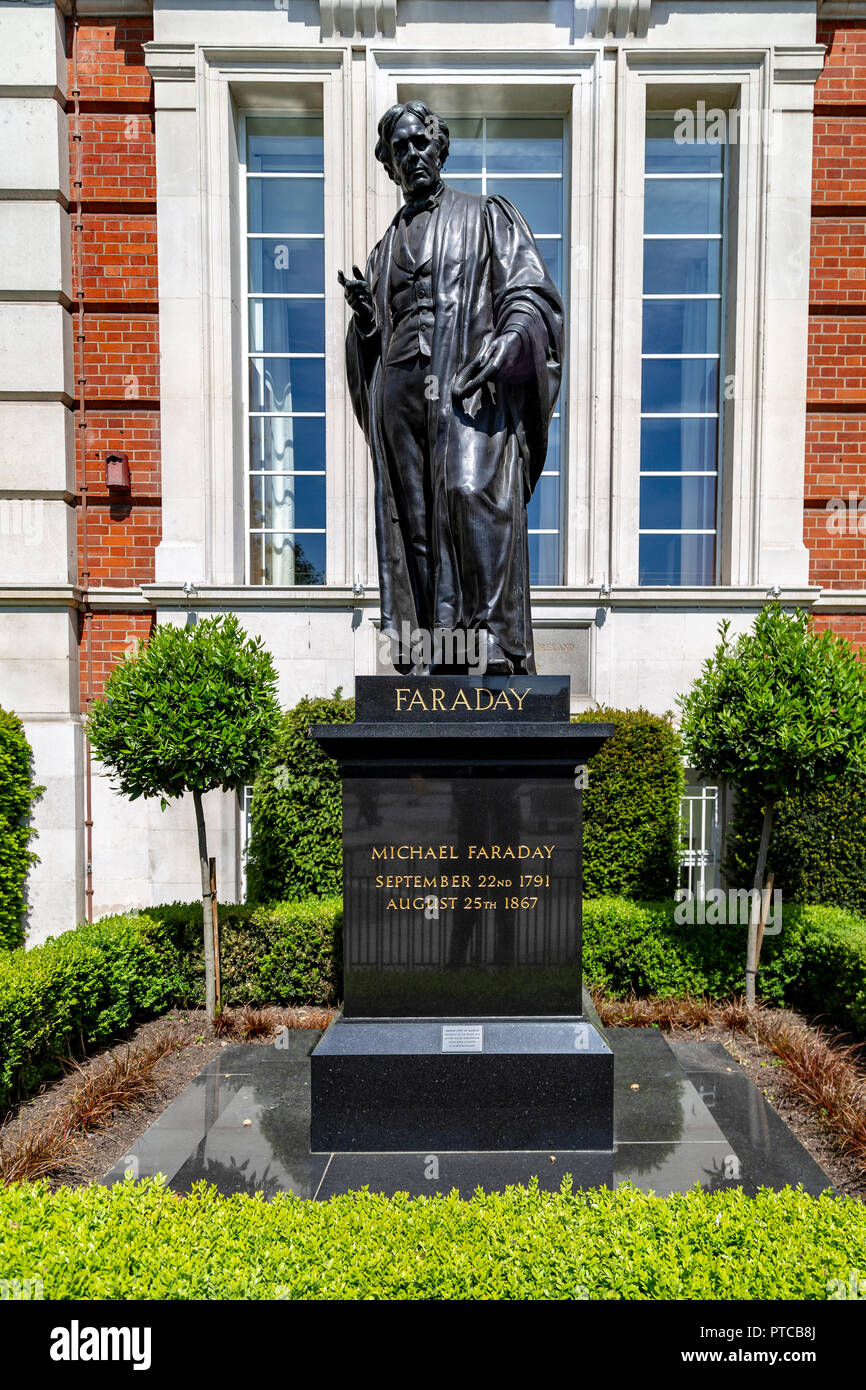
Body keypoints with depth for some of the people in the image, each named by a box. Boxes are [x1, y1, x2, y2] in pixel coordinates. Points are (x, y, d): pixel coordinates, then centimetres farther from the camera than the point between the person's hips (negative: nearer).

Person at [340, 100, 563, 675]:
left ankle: (496, 644, -23)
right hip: (401, 389, 4)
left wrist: (505, 346, -15)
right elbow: (370, 346, 28)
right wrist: (365, 315, 5)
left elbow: (531, 292, 4)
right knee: (411, 519, -5)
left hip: (472, 385, -4)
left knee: (474, 491, -24)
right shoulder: (387, 246, 29)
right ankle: (430, 654, -3)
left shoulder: (488, 216, 18)